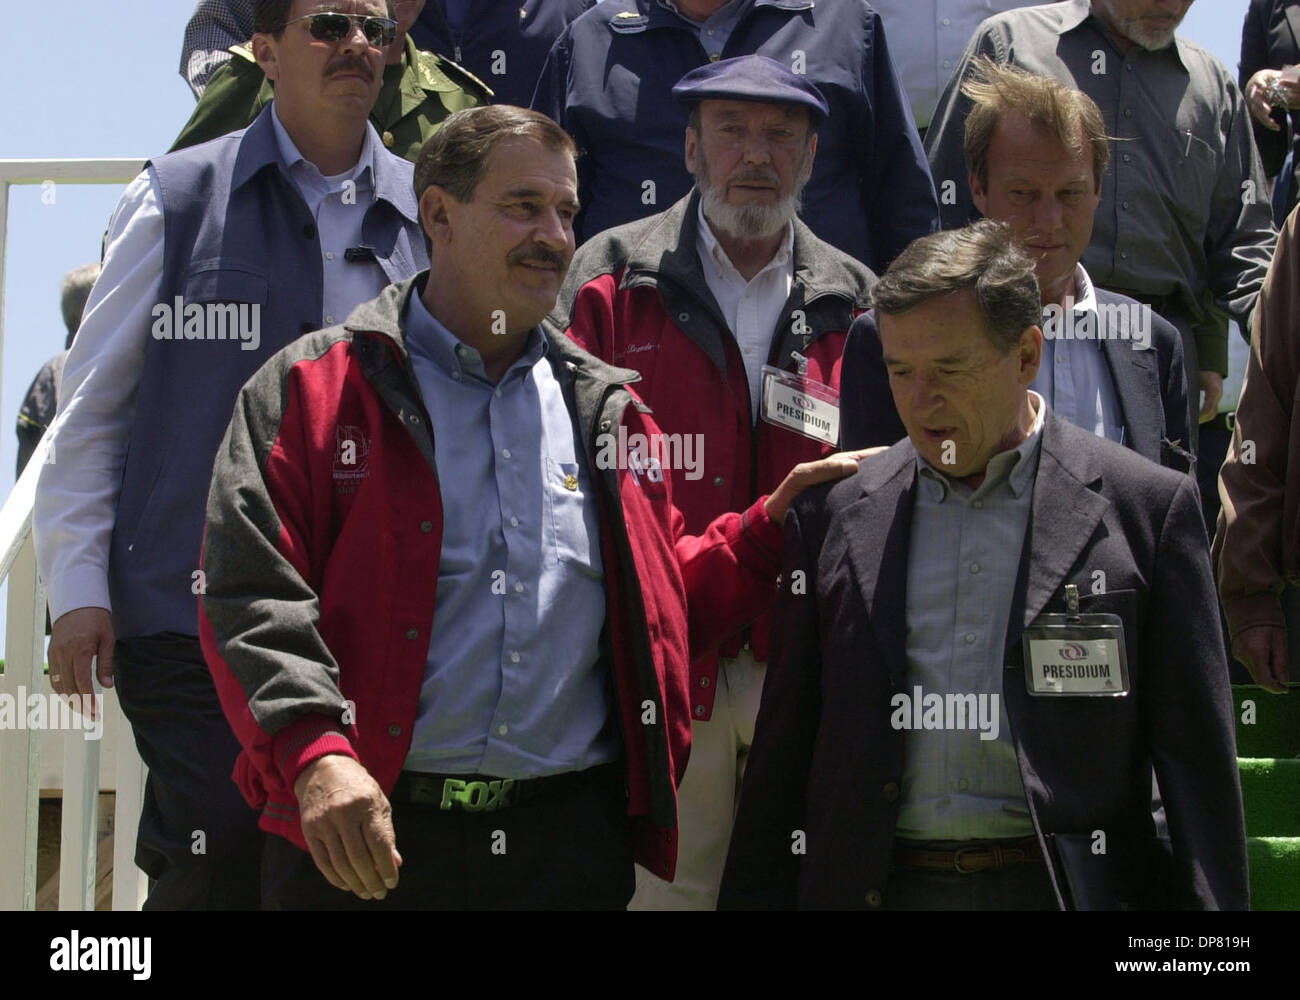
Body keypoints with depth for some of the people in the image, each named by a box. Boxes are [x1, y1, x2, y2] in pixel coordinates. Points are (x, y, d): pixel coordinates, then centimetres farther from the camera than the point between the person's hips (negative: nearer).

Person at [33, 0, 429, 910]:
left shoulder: (425, 214, 10)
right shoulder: (179, 198, 4)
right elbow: (92, 404, 5)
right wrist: (78, 587, -2)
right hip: (195, 612, -3)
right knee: (217, 861, -11)